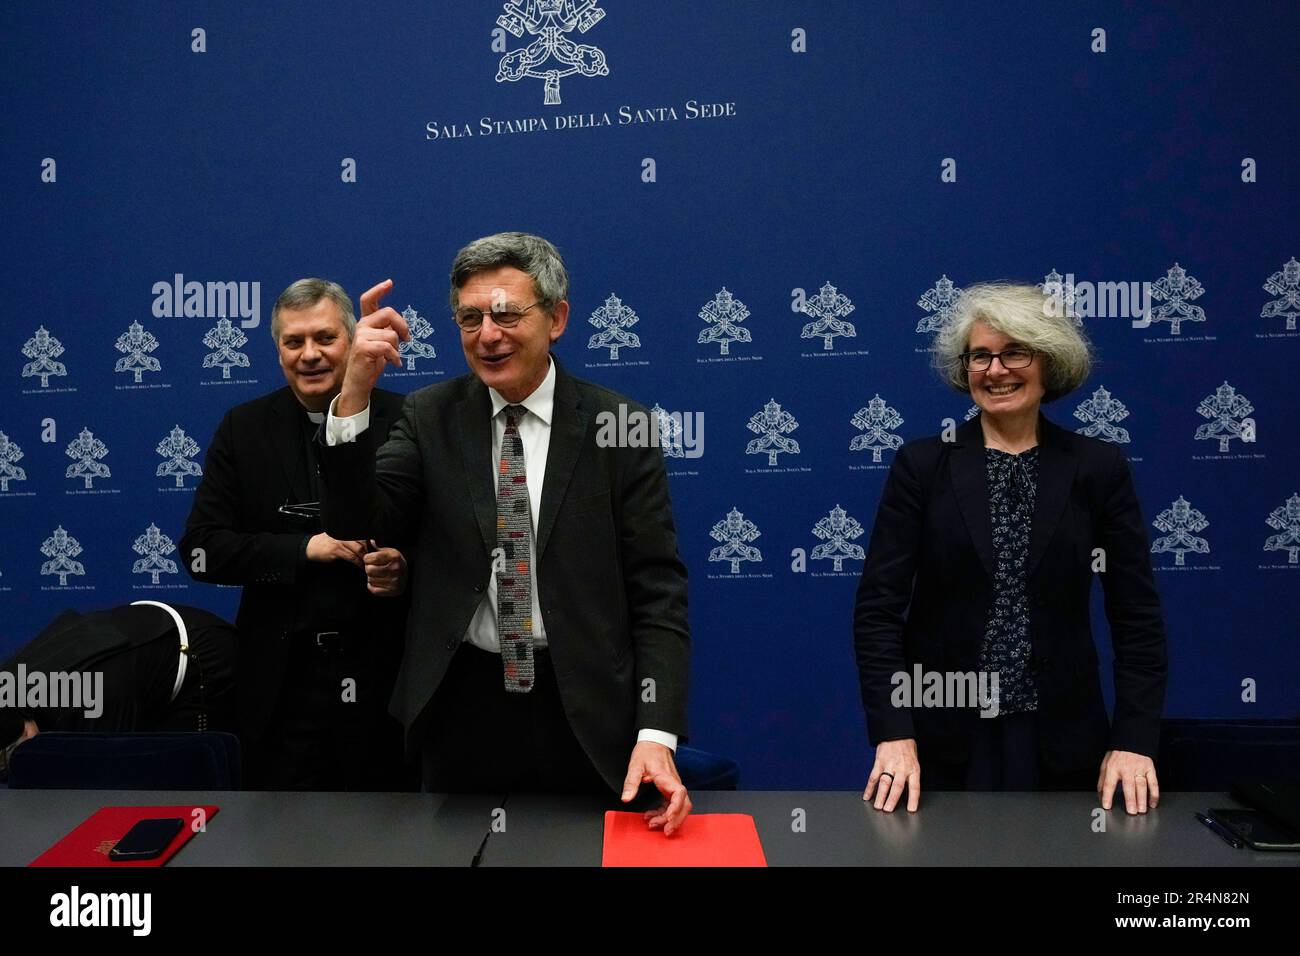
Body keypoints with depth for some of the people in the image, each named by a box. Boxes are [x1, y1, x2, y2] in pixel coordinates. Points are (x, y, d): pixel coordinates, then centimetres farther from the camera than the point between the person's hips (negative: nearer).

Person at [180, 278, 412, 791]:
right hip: (281, 686, 1)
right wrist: (305, 548, -12)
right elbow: (201, 550, 0)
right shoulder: (244, 429, 5)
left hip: (384, 677, -1)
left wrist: (405, 569, -18)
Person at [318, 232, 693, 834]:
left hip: (586, 715, -1)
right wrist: (354, 395, -21)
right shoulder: (431, 417, 1)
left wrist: (656, 734, -16)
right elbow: (357, 526, -9)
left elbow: (657, 590, -7)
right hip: (462, 708, 2)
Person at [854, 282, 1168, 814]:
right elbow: (878, 606, -6)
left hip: (1060, 740, 1)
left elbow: (1136, 616, 1)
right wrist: (894, 735, -14)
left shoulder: (1098, 468, 1)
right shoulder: (922, 465, -2)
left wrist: (1134, 741, -8)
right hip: (941, 738, -1)